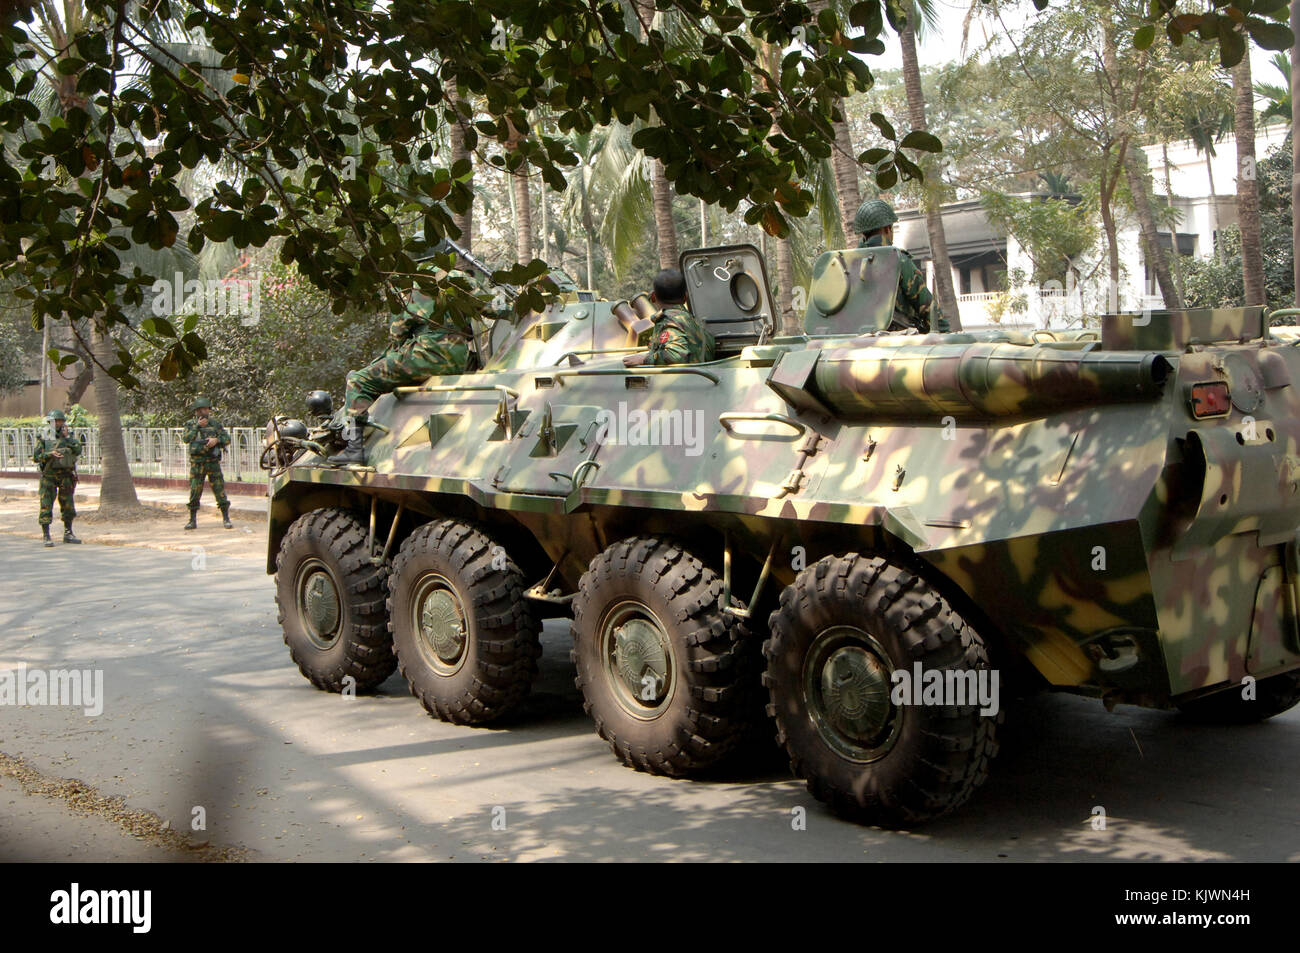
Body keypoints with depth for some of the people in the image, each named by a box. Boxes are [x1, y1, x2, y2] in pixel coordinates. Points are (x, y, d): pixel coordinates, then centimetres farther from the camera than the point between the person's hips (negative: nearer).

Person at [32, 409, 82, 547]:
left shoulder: (69, 436, 6)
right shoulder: (44, 437, 0)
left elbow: (78, 451, -9)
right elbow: (36, 457, -2)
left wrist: (67, 437, -12)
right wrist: (50, 454, -18)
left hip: (66, 476, 3)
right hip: (49, 476, -3)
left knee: (68, 506, 9)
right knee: (46, 506, -7)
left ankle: (68, 534, 21)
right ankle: (46, 536, -5)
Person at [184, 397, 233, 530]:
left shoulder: (215, 423, 8)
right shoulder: (191, 424, 7)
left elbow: (227, 439, 6)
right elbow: (186, 439, -10)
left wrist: (217, 440, -12)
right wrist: (197, 426, -13)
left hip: (213, 462, 0)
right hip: (197, 463, 0)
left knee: (220, 489, -4)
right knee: (194, 491, 1)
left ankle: (226, 519, 2)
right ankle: (193, 520, 10)